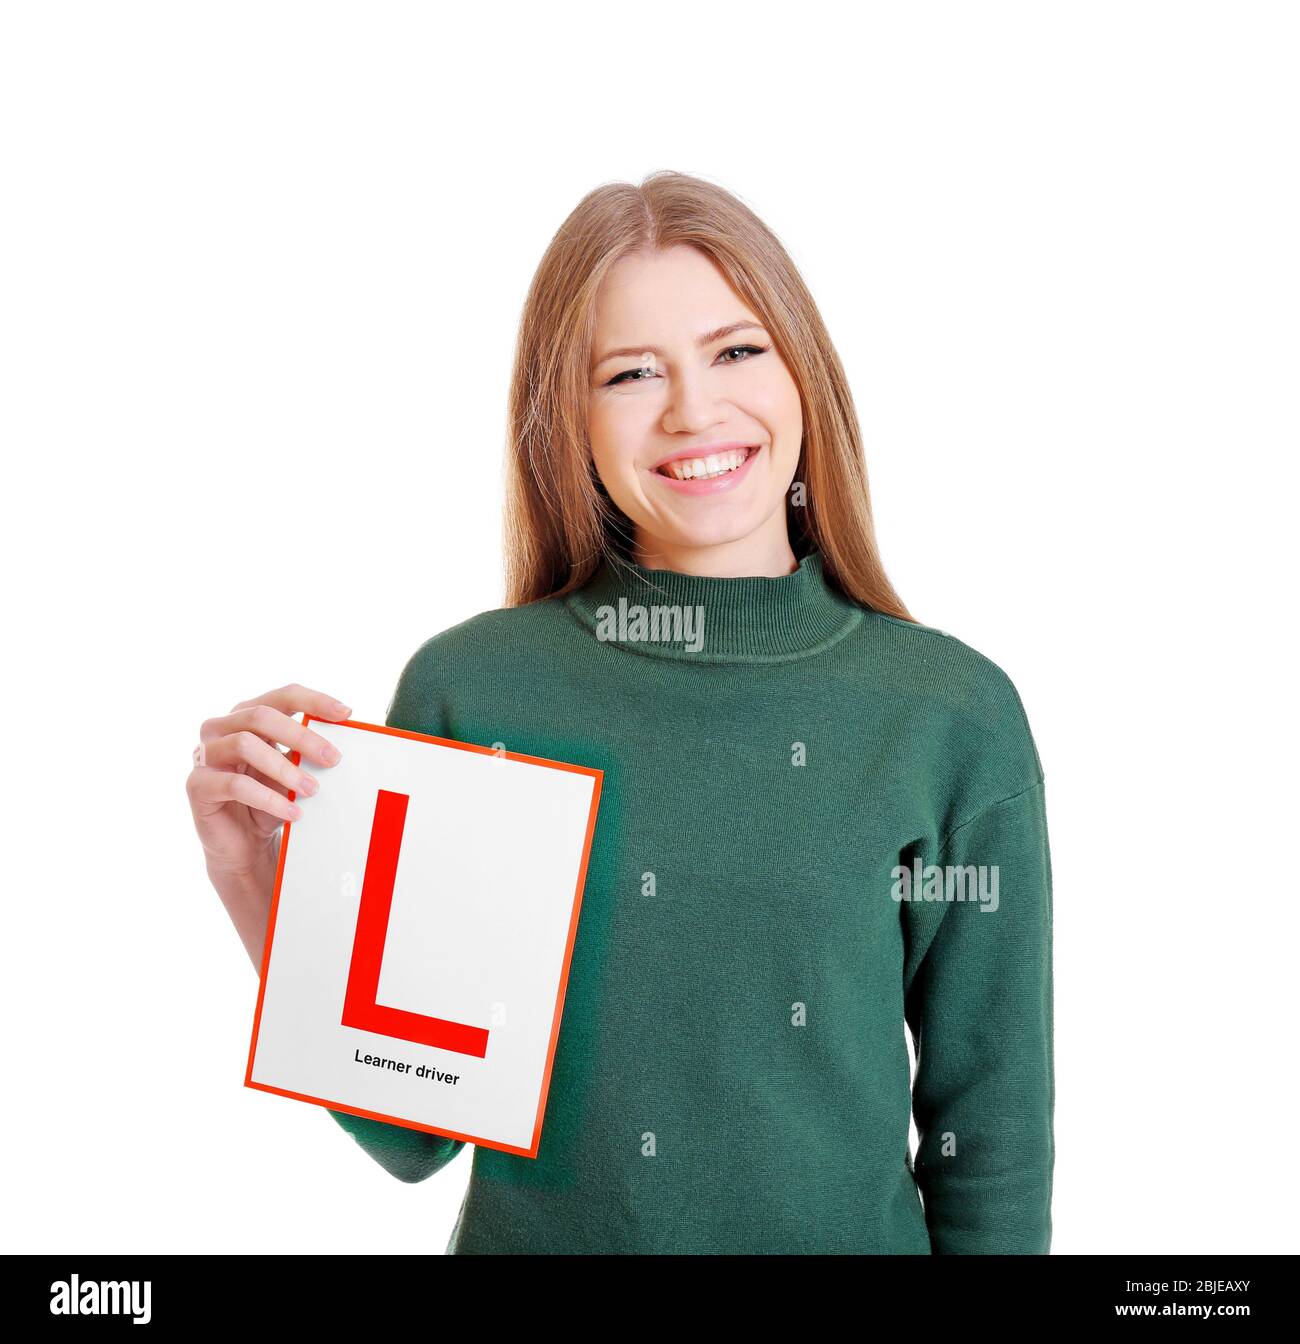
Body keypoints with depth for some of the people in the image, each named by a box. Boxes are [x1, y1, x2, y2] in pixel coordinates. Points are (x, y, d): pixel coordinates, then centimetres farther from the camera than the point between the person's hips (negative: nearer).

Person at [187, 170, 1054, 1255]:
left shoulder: (956, 714, -13)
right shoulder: (465, 689, -13)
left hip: (850, 1236, 1)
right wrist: (261, 889, -20)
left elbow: (990, 1127, -5)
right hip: (536, 1232, 0)